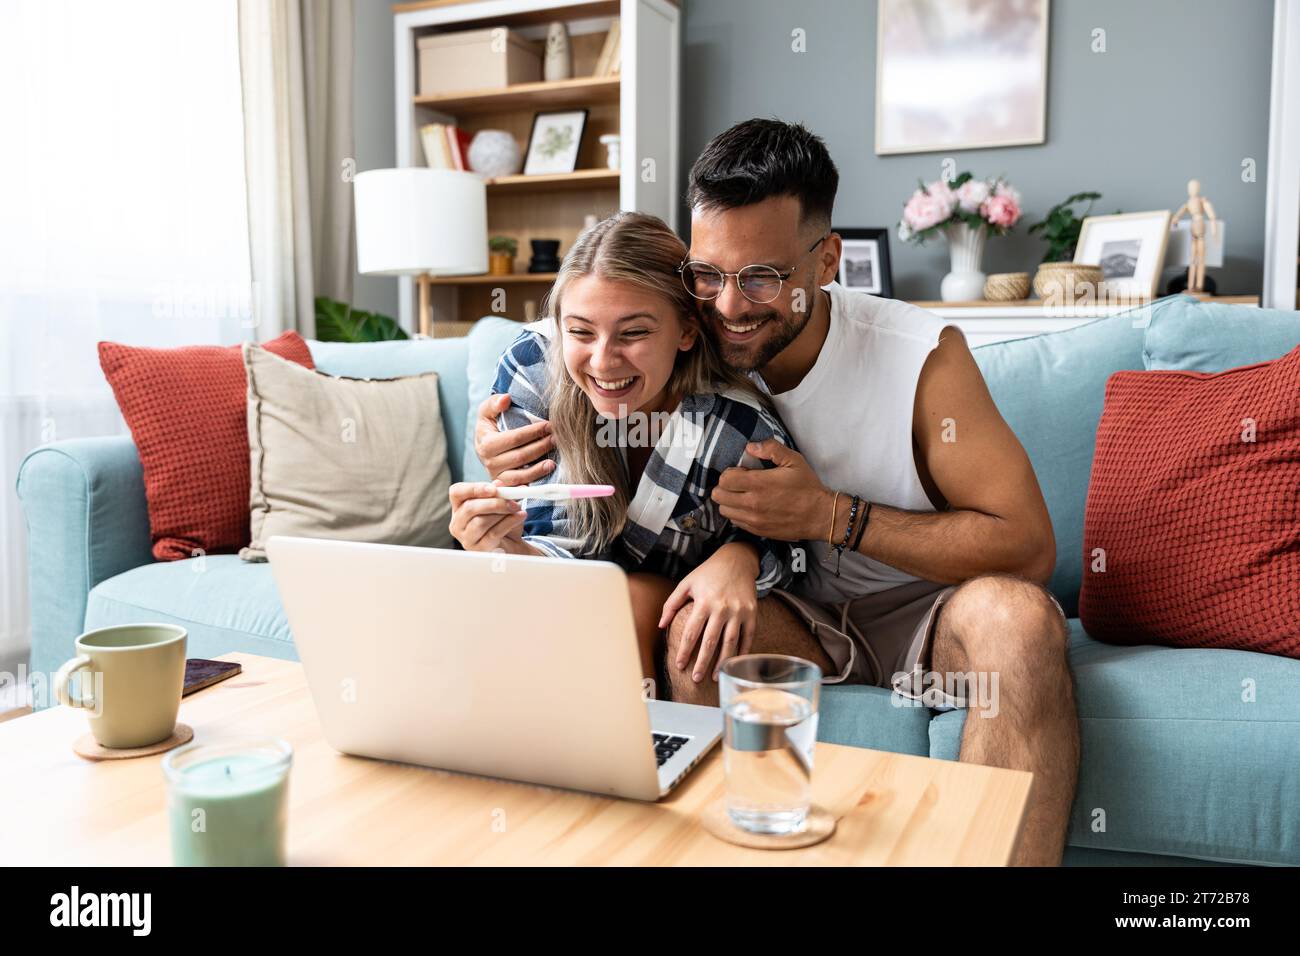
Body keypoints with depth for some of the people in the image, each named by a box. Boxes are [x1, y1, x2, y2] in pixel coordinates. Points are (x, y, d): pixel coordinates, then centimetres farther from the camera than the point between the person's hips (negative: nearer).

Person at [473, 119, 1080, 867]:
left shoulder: (921, 356, -19)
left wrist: (832, 515, -27)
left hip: (925, 602, -1)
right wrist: (515, 471, -21)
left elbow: (1029, 547, -19)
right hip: (796, 614, 2)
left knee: (1017, 614, -32)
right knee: (697, 622, -29)